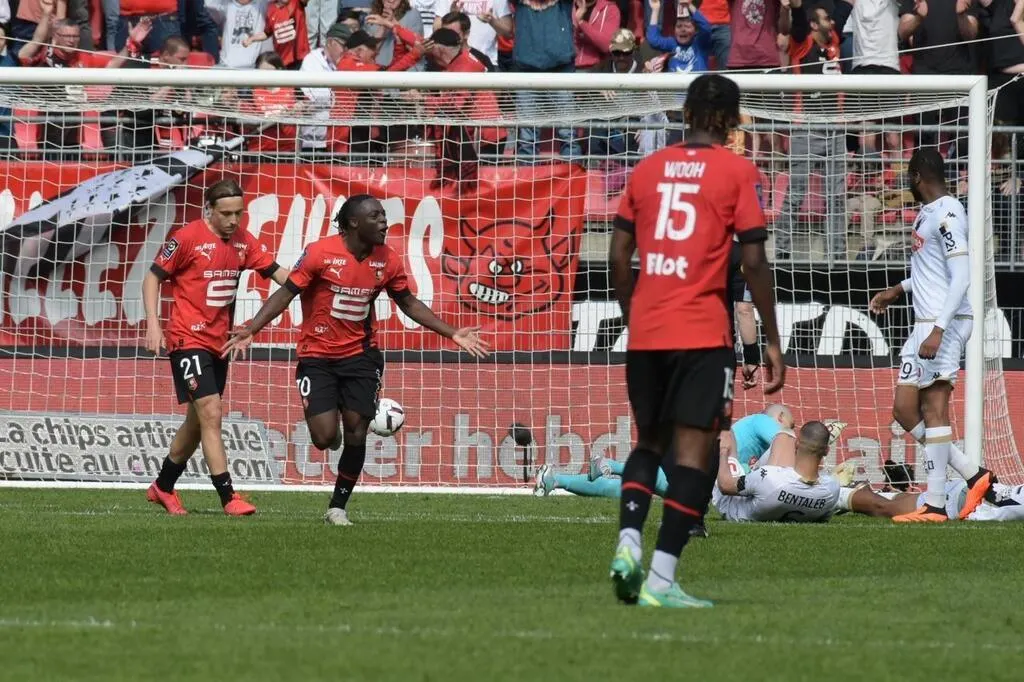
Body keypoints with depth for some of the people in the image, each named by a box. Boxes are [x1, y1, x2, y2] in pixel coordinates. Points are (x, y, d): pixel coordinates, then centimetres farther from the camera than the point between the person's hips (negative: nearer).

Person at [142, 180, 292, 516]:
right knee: (210, 415, -15)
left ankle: (163, 487, 33)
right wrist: (153, 324, -16)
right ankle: (228, 498, -17)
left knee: (197, 421, 16)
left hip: (219, 342, 7)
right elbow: (153, 278, -7)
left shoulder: (243, 241, 5)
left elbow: (276, 272, 7)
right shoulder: (187, 238, -12)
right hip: (188, 339, -7)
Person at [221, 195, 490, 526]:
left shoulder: (388, 260, -2)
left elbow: (407, 303, 13)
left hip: (360, 354, 3)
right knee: (325, 438, -12)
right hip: (317, 357, -3)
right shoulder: (321, 253, -16)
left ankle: (337, 507, 13)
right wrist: (251, 330, -22)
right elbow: (286, 293, -12)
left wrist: (452, 334, 10)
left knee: (356, 434, -3)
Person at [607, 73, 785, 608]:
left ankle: (628, 542, -2)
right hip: (703, 334, -4)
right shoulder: (737, 173, 0)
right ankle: (660, 579, -11)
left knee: (649, 441, 19)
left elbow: (618, 256, 10)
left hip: (644, 335, 4)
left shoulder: (647, 169, 11)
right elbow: (754, 263, -5)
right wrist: (772, 341, 1)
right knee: (693, 451, -3)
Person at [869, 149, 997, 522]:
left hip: (945, 323, -10)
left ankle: (935, 505, -6)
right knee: (905, 410, 9)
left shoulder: (947, 213, -14)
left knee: (934, 409, -8)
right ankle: (974, 475, 10)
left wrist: (938, 330, -24)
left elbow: (961, 277, -20)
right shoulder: (928, 212, 15)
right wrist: (898, 290, 40)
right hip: (925, 323, 10)